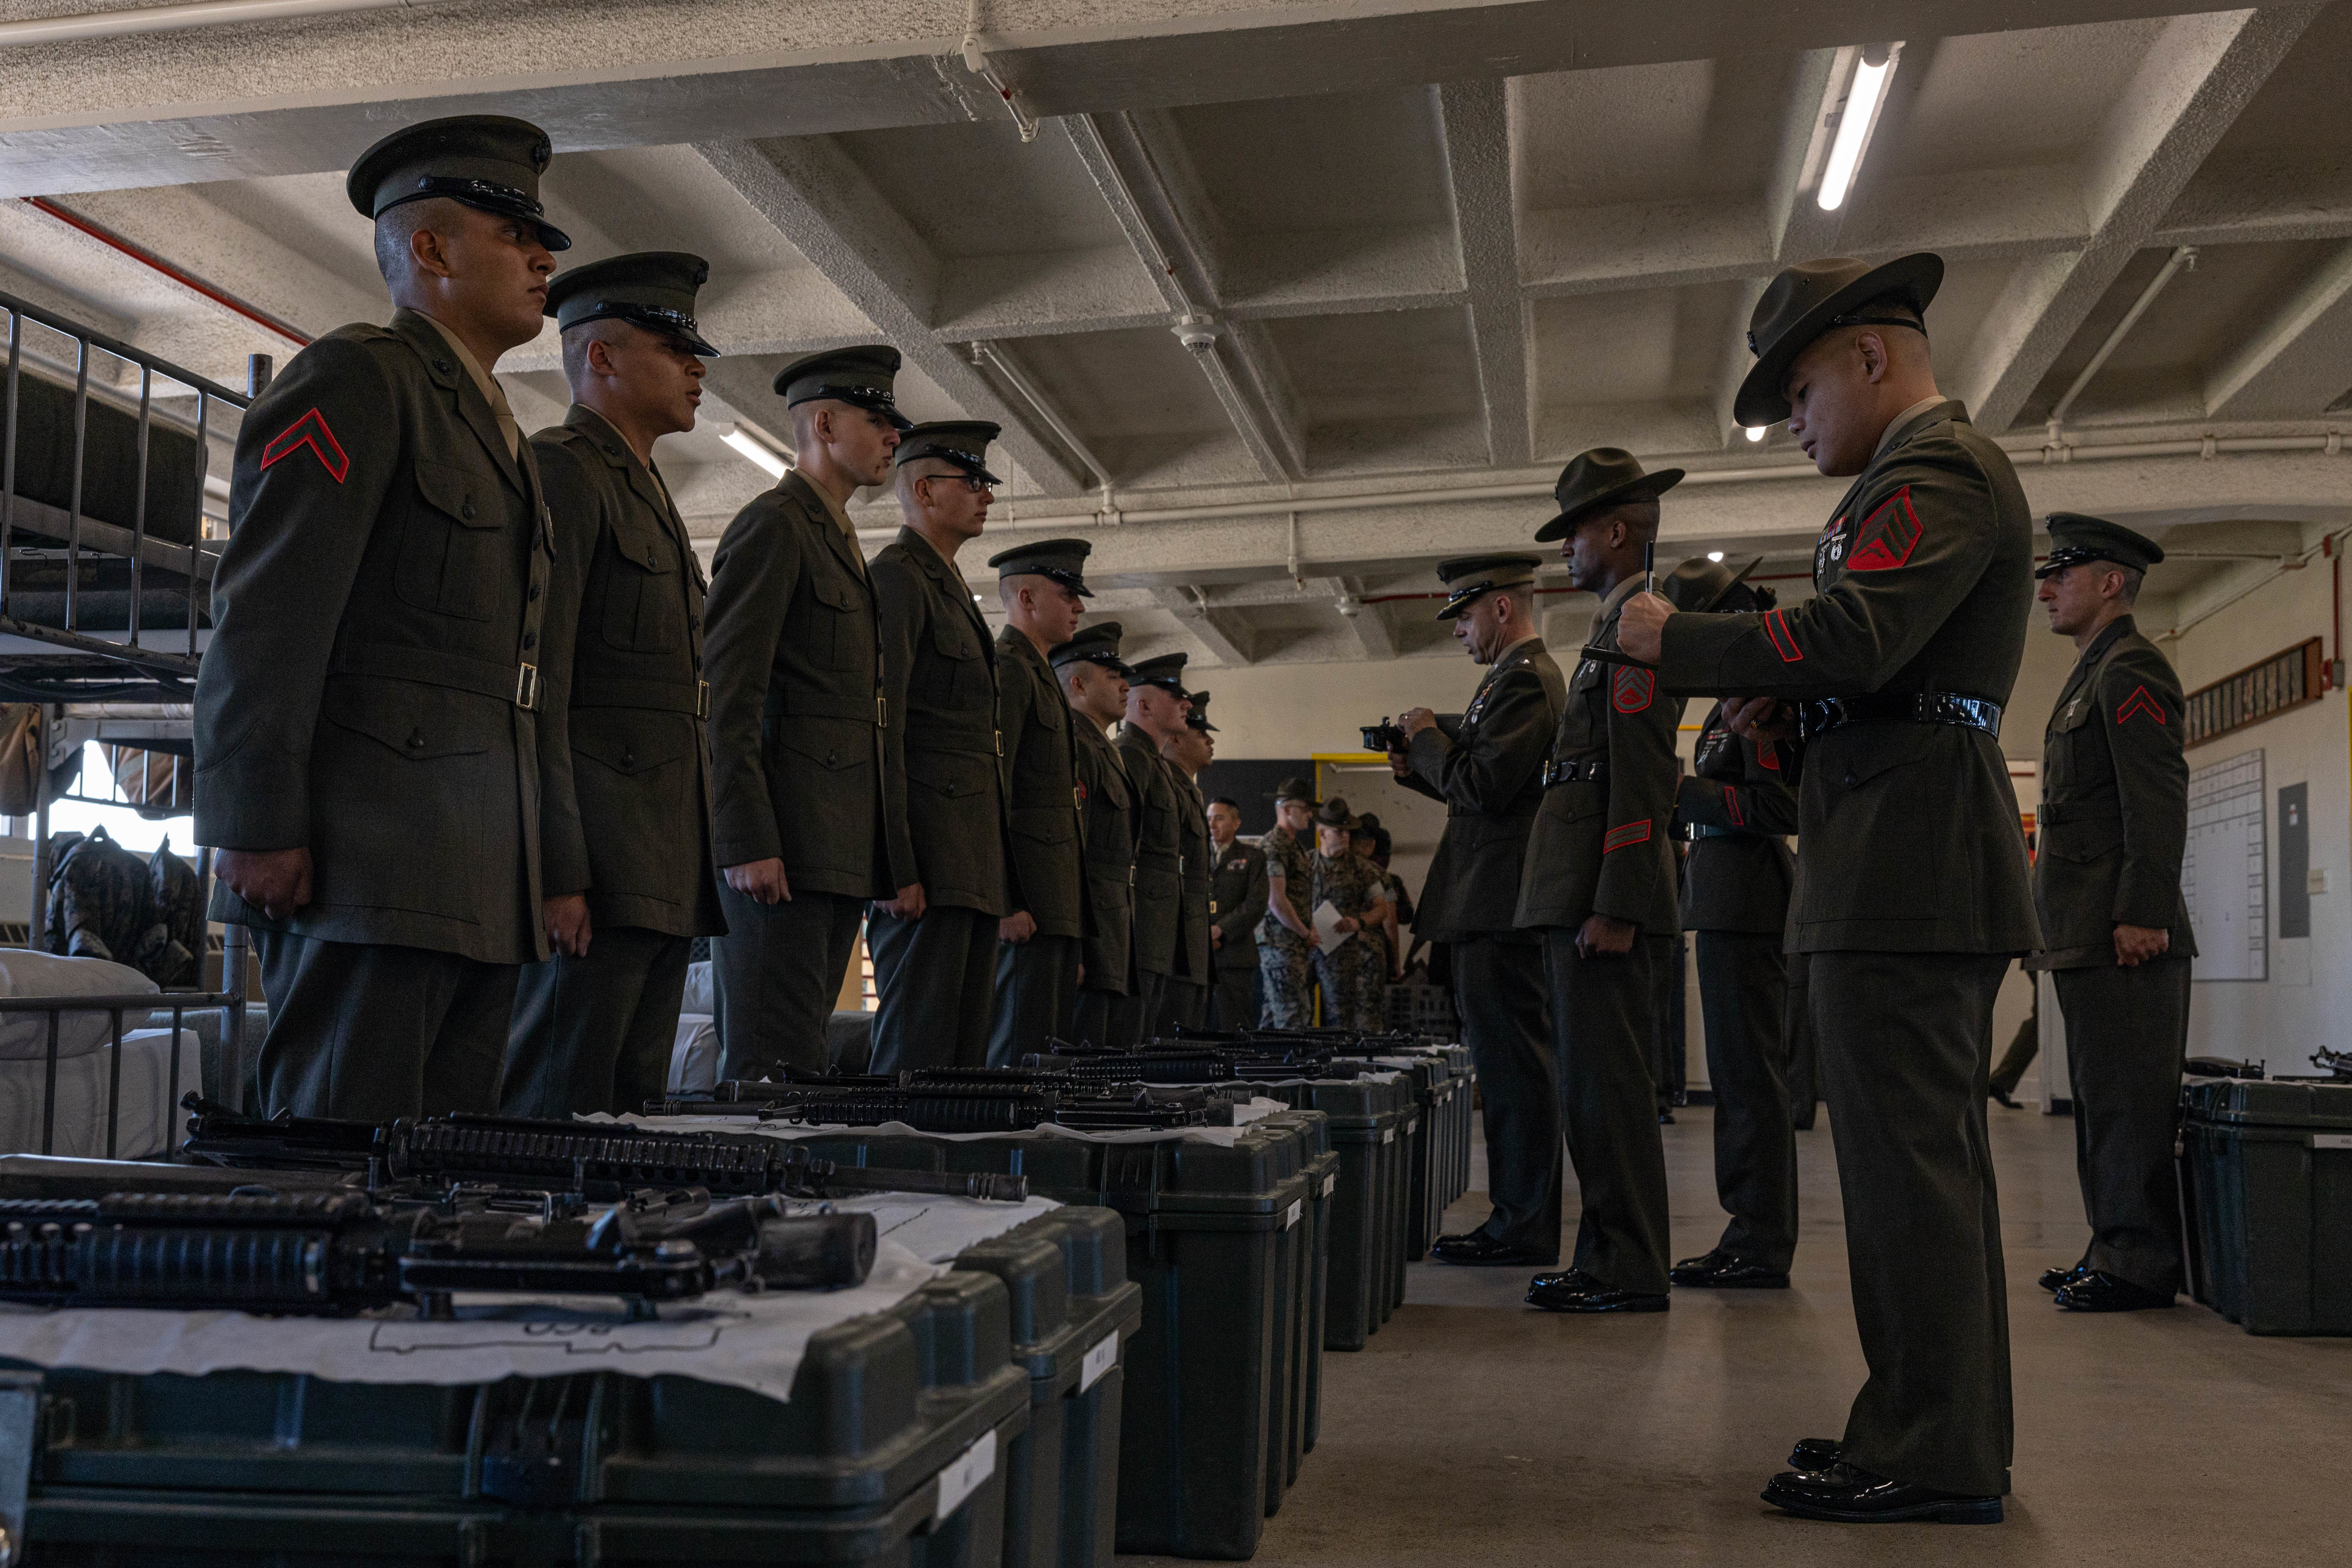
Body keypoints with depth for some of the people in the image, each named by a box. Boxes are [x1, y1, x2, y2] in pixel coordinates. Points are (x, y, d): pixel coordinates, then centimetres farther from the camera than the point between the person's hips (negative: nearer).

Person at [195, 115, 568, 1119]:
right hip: (367, 871, -8)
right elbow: (265, 615, -11)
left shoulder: (501, 438, 26)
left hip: (482, 887, 8)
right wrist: (257, 833, -18)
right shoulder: (357, 379, -1)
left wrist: (551, 870, 19)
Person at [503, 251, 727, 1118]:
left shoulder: (650, 497, 26)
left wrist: (691, 871, 18)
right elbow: (533, 683, -15)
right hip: (596, 866, -9)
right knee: (557, 1112, -9)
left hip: (663, 875, 9)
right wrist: (556, 872, -21)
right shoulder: (559, 473, -5)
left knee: (632, 1108, 8)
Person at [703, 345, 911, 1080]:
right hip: (778, 848, -9)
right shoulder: (773, 525, -4)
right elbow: (726, 697, -13)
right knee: (769, 1067, -9)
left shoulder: (840, 543, 25)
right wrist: (746, 844, -20)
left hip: (839, 851, 9)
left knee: (804, 1059, 8)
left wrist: (879, 858, 17)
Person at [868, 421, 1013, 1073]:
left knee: (964, 1055, 8)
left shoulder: (954, 588, 24)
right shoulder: (898, 576, -6)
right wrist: (896, 865, -21)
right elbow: (880, 728, -15)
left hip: (973, 866, 10)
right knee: (917, 1055, -9)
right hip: (928, 856, -10)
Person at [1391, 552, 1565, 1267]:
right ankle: (1520, 1219, 18)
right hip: (1499, 907, 11)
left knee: (1513, 1064, -8)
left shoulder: (1524, 682, -13)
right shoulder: (1527, 677, 21)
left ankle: (1523, 1228, -4)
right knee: (1510, 1064, 12)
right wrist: (1420, 769, 13)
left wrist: (1427, 736, -7)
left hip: (1500, 910, -11)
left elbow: (1483, 786, -21)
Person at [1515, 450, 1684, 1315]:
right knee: (1591, 1080, 13)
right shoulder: (1620, 620, 22)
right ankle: (1608, 1256, 19)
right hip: (1581, 888, 11)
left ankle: (1630, 1271, 0)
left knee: (1607, 1081, -6)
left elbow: (1642, 778, -18)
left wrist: (1615, 907, -22)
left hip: (1607, 889, -11)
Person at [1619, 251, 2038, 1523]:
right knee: (1928, 1152, 14)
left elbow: (1855, 636, -24)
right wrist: (1795, 700, 10)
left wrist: (1676, 641, -12)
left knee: (1904, 1153, -7)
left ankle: (1930, 1454, 0)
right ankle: (1948, 1430, 22)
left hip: (1905, 869, -11)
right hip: (1924, 864, 11)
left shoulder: (1935, 469, -9)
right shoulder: (1939, 469, 24)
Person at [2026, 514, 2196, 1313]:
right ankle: (2114, 1250, 20)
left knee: (2130, 1104, -6)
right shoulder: (2093, 676, 22)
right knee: (2103, 1103, 13)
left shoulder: (2131, 669, -9)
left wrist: (2142, 914, -23)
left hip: (2122, 938, -10)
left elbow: (2158, 800, -18)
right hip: (2085, 938, 10)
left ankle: (2142, 1265, -1)